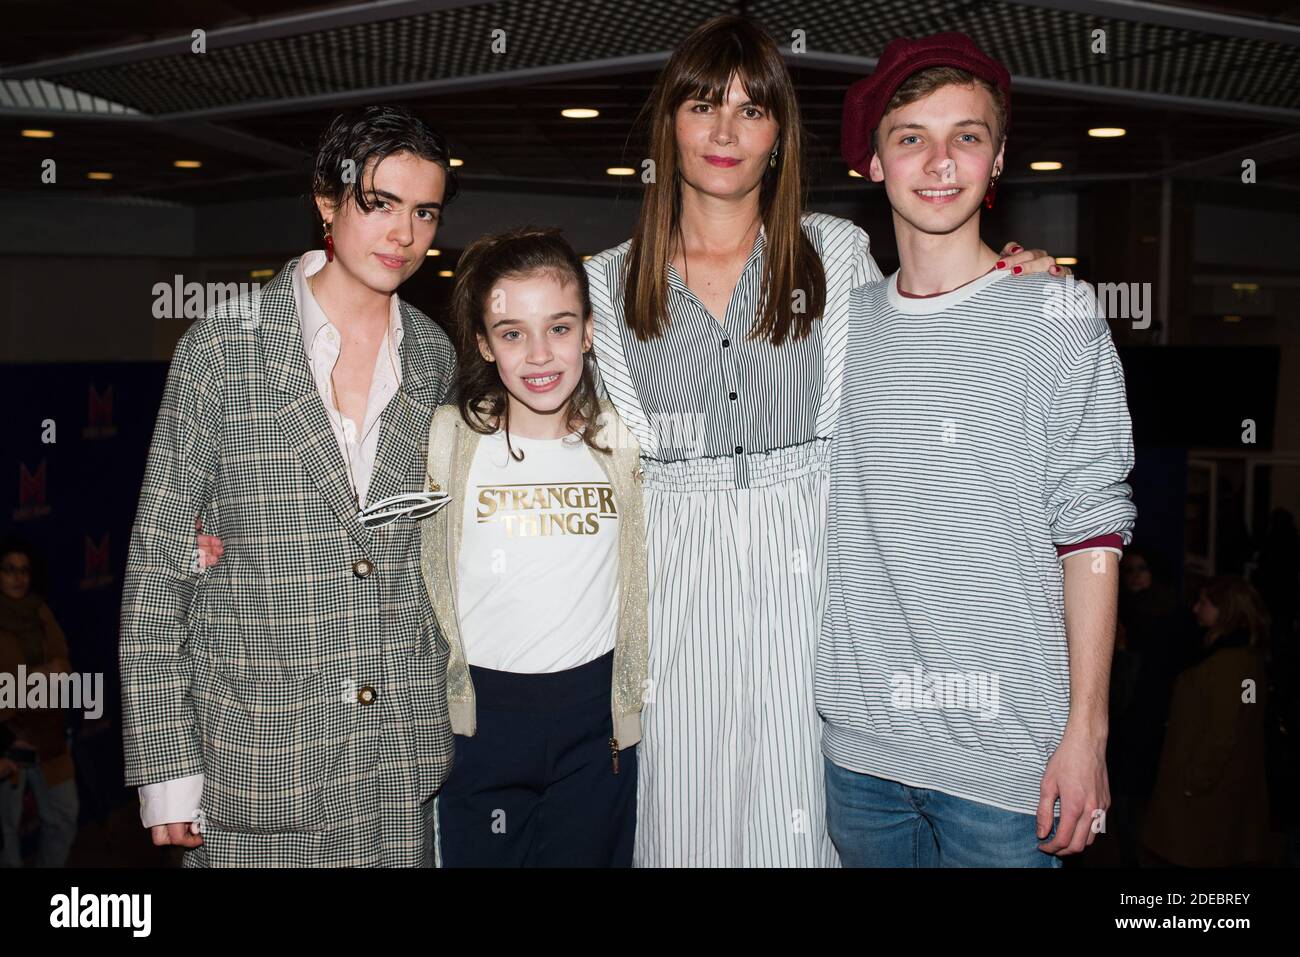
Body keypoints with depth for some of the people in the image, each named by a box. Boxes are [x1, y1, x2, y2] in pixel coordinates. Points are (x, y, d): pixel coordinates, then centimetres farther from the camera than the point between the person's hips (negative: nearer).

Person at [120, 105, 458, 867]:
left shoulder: (434, 356, 5)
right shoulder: (222, 348, -6)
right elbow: (159, 562, -5)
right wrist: (167, 767, -8)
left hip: (405, 747, 3)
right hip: (259, 746, -3)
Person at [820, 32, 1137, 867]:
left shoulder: (1057, 314, -4)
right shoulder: (845, 319, 7)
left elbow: (1091, 531, -7)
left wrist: (1086, 731, -10)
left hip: (1005, 751, -3)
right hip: (859, 742, 4)